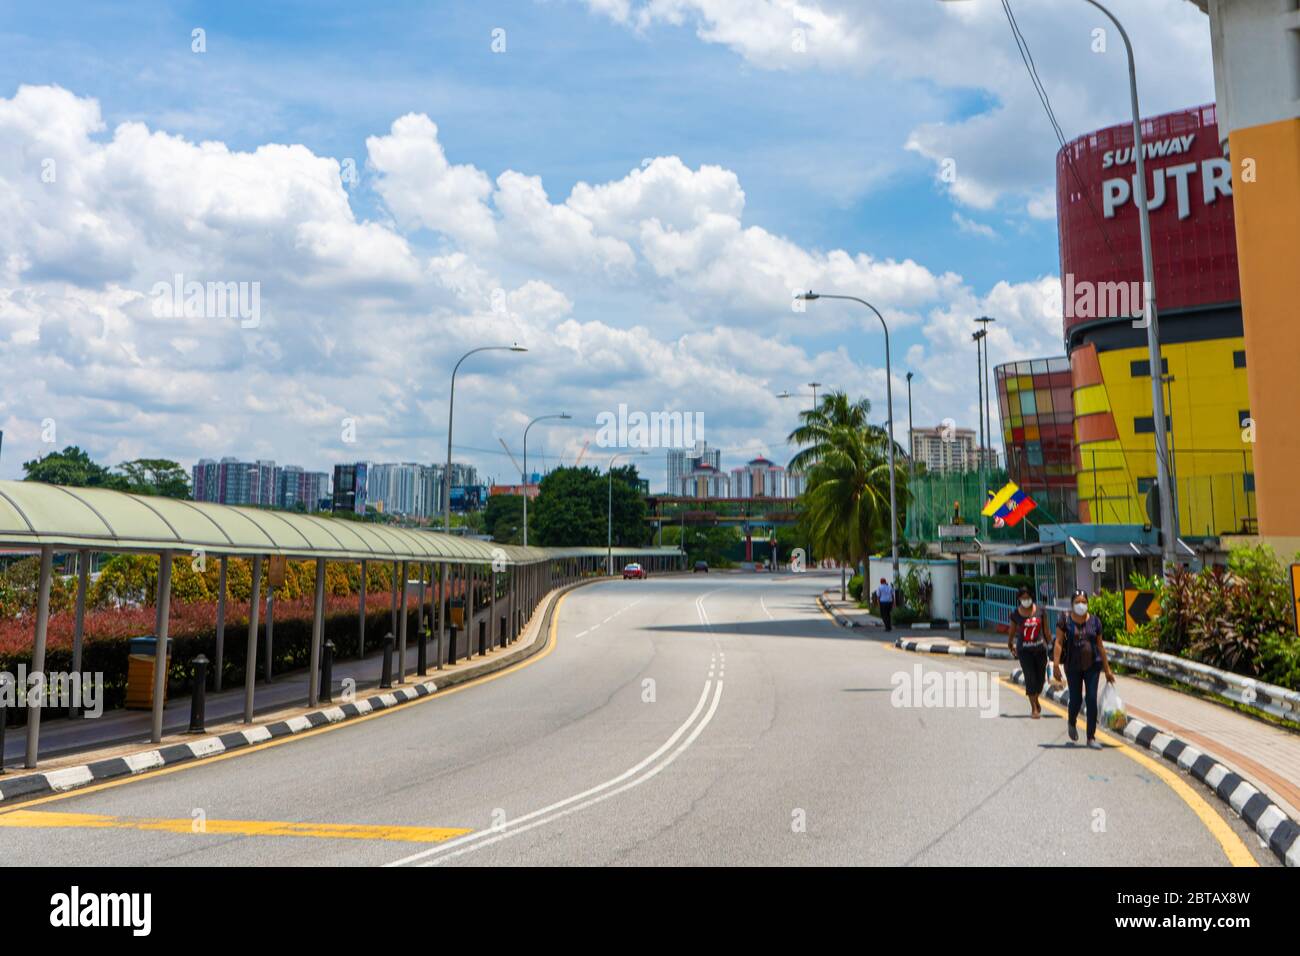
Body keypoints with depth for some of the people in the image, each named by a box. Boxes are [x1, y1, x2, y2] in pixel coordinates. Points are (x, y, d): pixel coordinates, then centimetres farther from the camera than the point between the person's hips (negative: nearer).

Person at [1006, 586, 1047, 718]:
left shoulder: (1039, 610, -2)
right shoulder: (1015, 613, -5)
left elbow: (1045, 629, 9)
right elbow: (1011, 631, 8)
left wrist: (1049, 644, 15)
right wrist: (1010, 646, 19)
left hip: (1040, 648, 2)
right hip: (1024, 650, -2)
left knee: (1040, 677, 9)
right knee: (1030, 678, -8)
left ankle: (1036, 699, 38)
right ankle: (1034, 708, 1)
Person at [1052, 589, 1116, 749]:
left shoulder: (1095, 621, 3)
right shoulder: (1065, 621, -4)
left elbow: (1100, 645, 7)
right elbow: (1059, 643, -7)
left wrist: (1107, 669, 9)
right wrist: (1056, 664, -16)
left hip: (1093, 665, 1)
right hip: (1073, 666, -1)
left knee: (1091, 700, -4)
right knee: (1076, 700, 4)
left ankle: (1091, 738, 5)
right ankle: (1072, 723, 38)